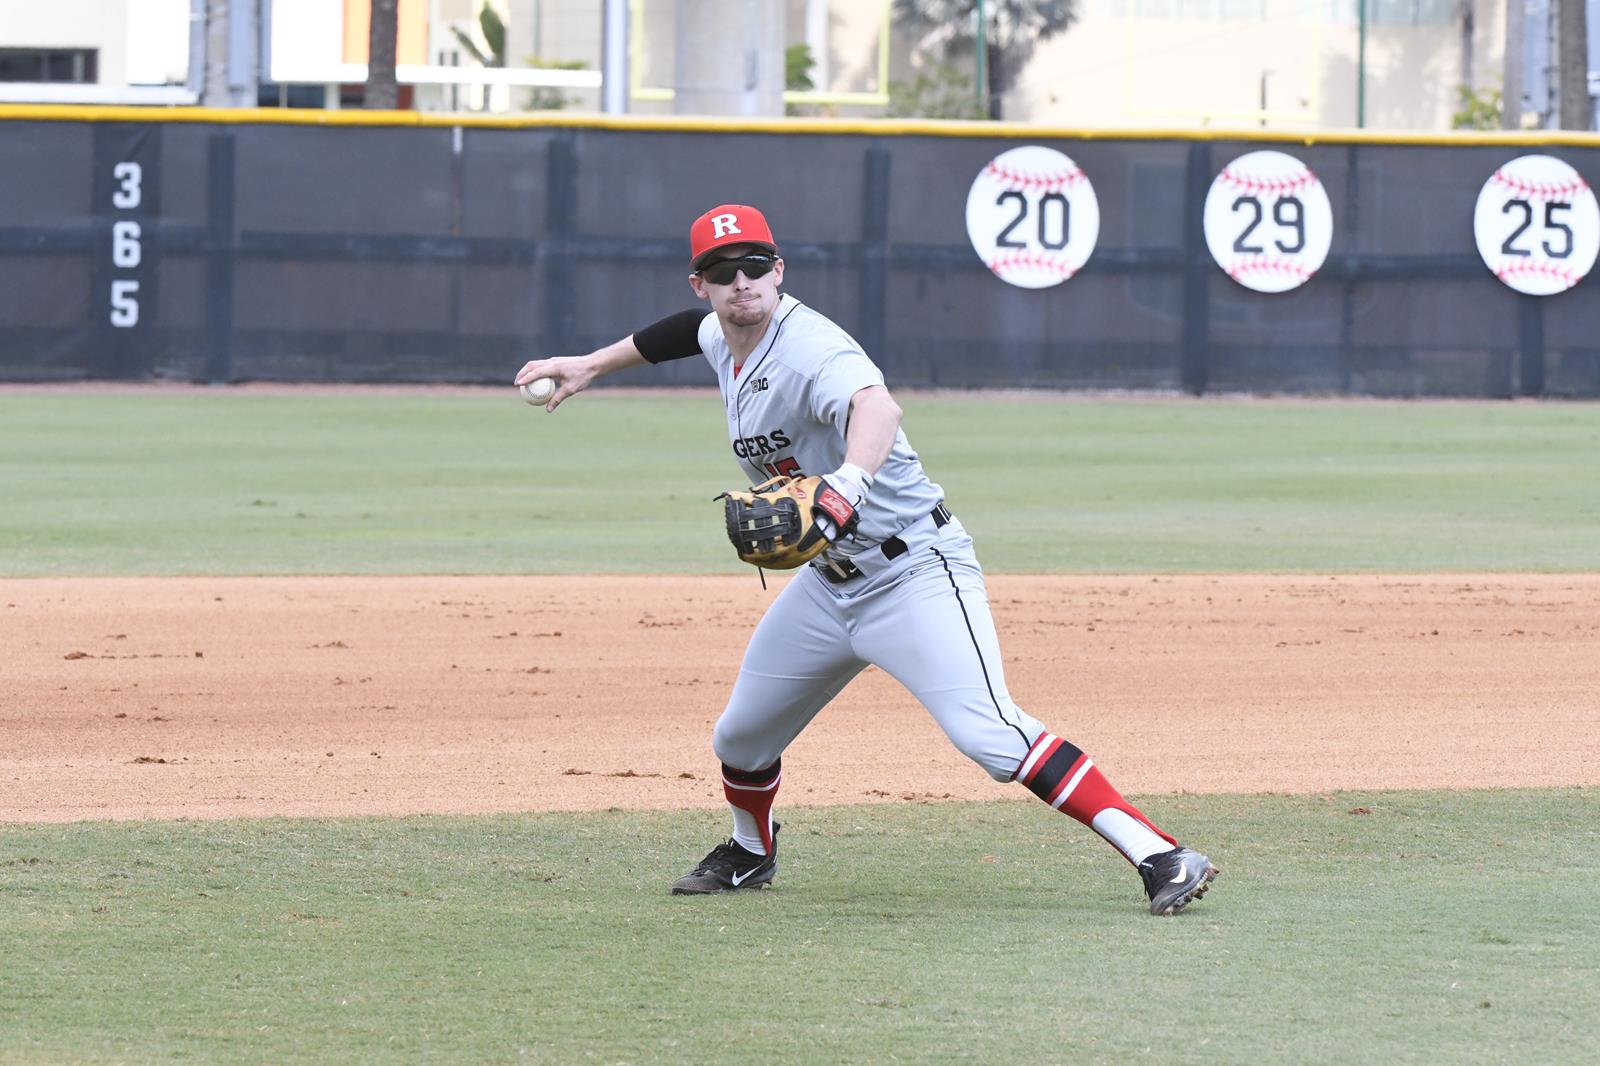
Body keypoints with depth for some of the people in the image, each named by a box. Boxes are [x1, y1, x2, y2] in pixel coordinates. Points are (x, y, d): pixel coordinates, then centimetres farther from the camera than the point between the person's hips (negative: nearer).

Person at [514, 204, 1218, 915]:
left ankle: (1159, 857, -28)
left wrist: (848, 481, -66)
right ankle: (749, 852, 48)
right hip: (828, 582, 9)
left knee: (989, 735, -25)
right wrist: (591, 366, 35)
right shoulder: (721, 338, 4)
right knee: (741, 736, 17)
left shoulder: (809, 347, -25)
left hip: (915, 571, -9)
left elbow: (877, 408, -46)